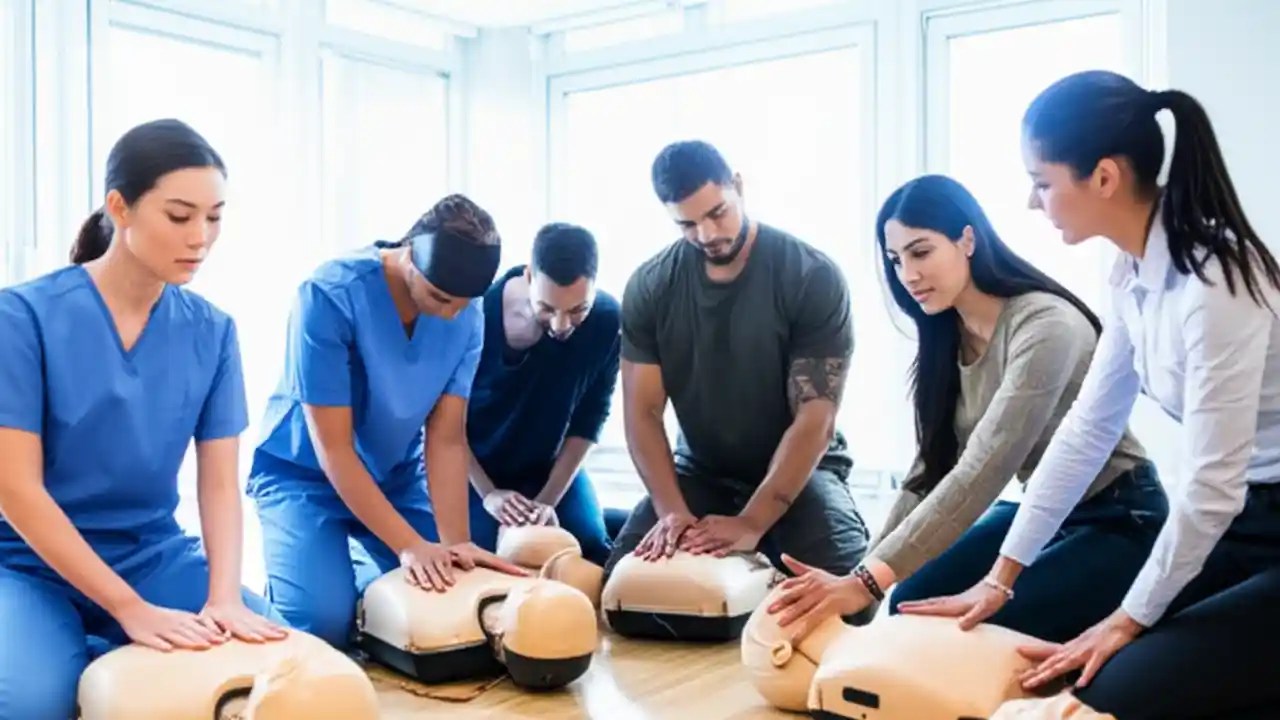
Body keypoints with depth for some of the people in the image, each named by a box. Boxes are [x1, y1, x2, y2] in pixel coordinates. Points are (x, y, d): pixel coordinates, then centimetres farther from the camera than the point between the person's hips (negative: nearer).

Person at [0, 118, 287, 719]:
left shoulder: (212, 331, -3)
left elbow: (220, 483, -5)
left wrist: (225, 596, -24)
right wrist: (132, 610, -24)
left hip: (153, 553, 4)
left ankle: (110, 655, 7)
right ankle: (79, 650, 2)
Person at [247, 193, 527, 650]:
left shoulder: (468, 317, -13)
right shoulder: (329, 295, -27)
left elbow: (446, 439, -12)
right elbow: (333, 449, -25)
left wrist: (456, 541, -24)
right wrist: (409, 545, -29)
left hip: (397, 474, 4)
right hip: (304, 473, -4)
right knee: (324, 623, -20)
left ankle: (358, 572, 22)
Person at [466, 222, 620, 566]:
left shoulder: (607, 320, -22)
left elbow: (587, 423, -10)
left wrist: (548, 500, -15)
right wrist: (487, 493, -16)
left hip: (555, 470, 2)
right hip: (474, 472, -1)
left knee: (596, 564, -7)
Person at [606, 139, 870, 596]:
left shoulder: (813, 277, -16)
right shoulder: (649, 287, -6)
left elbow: (815, 418, -19)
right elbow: (642, 412, -7)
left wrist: (752, 524, -27)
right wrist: (672, 510, -23)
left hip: (800, 471, -2)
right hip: (700, 472, 2)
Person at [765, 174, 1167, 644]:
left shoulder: (1045, 326, -28)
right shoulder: (946, 339, -1)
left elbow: (982, 473, -36)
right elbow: (928, 473, -2)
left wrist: (868, 581, -40)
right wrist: (859, 575, -13)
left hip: (1116, 518, -7)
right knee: (913, 606, -7)